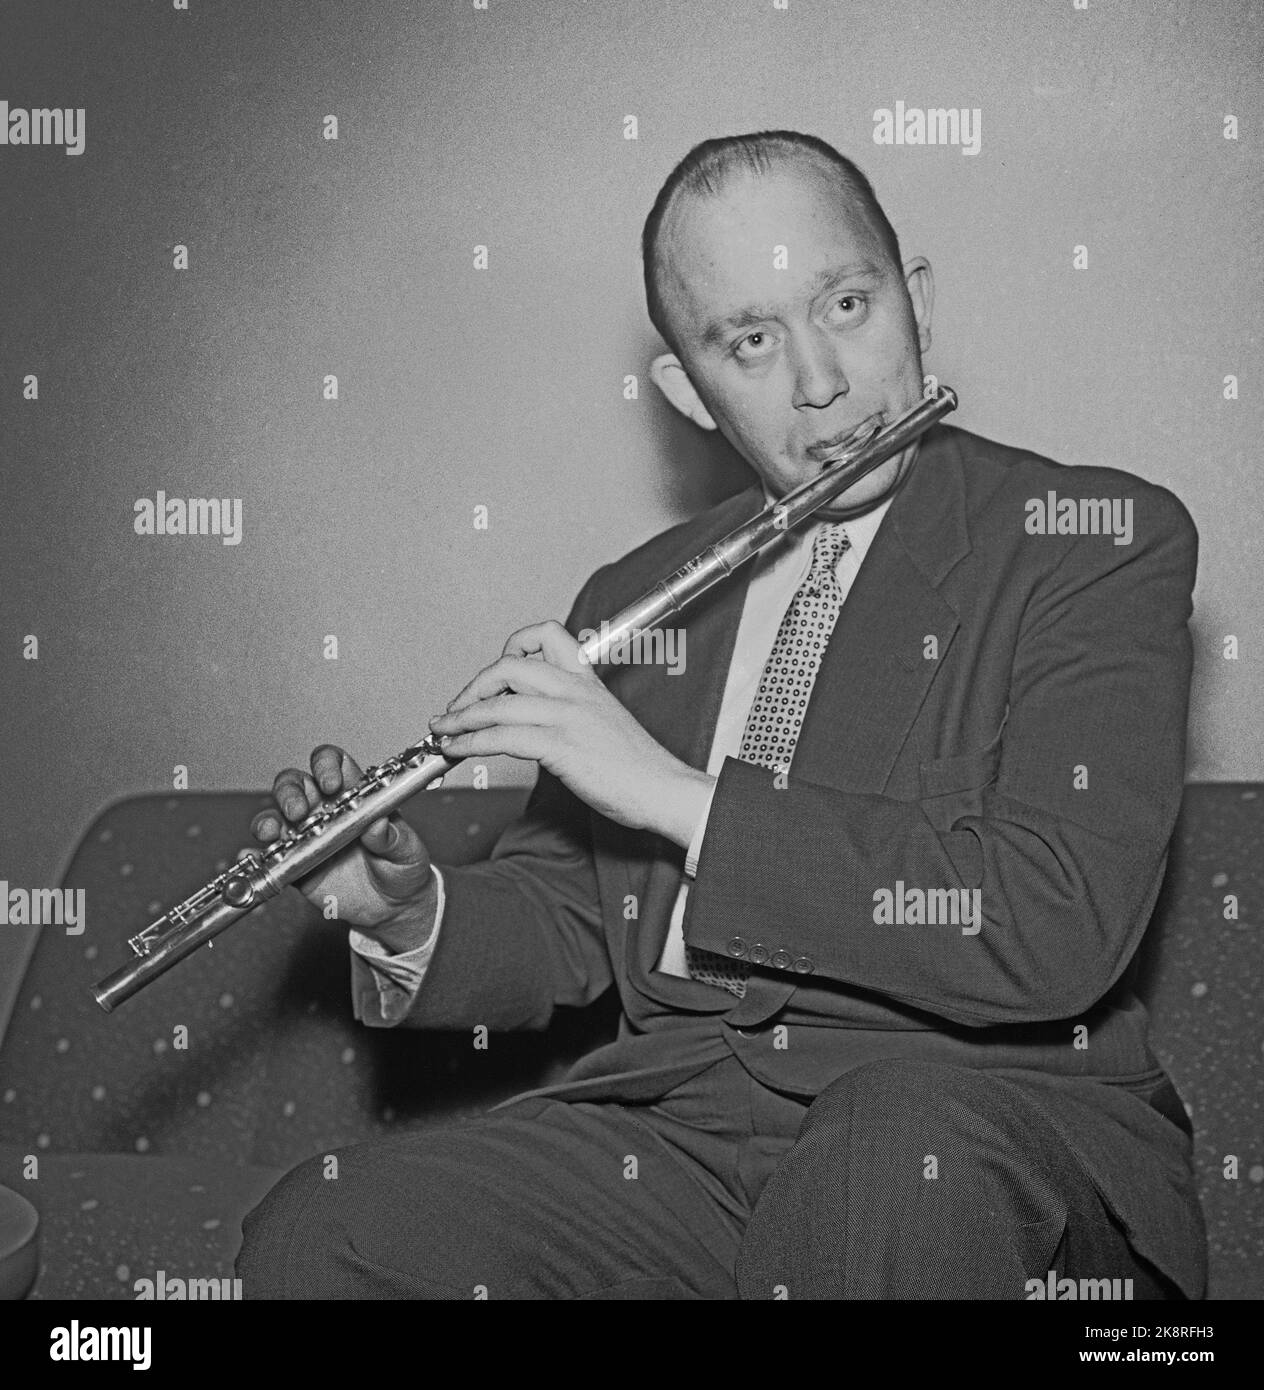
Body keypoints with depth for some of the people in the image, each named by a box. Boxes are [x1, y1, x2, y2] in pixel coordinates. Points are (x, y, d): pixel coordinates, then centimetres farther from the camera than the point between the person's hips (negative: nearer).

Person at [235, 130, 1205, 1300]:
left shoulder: (1100, 540, -3)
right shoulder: (631, 602, 14)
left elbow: (1057, 929, -18)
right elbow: (563, 930, 20)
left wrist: (678, 793, -17)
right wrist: (409, 916, -3)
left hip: (1001, 1117, -4)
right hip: (680, 1110, 4)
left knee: (901, 1134, -38)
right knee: (314, 1236, -18)